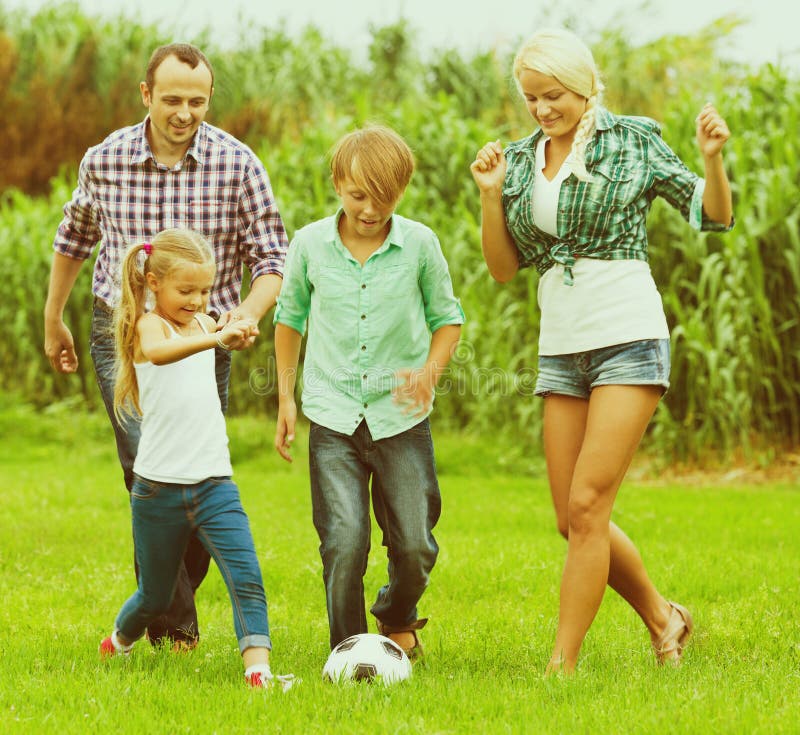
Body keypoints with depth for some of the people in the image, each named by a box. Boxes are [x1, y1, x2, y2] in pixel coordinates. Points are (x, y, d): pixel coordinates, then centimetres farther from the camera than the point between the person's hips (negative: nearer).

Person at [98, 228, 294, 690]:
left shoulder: (204, 324, 10)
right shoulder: (149, 326, -10)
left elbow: (240, 334, 36)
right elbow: (157, 352, -38)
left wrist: (240, 331, 14)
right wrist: (217, 339, -52)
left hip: (214, 482, 4)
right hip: (159, 487, -4)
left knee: (247, 579, -15)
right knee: (155, 596, 11)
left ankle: (258, 670, -21)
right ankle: (116, 645, 39)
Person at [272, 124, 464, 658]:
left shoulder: (419, 244, -3)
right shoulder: (310, 245, -1)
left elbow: (447, 316, 10)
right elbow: (290, 317, 15)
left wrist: (430, 369, -8)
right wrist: (286, 397, 13)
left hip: (401, 415, 0)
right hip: (333, 414, 0)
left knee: (415, 544, 3)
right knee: (344, 541, -13)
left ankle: (398, 620, 34)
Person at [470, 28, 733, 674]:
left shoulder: (633, 140, -1)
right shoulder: (520, 161, 11)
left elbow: (714, 216, 3)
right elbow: (503, 268, 11)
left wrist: (712, 158, -15)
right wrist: (491, 194, -2)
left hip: (629, 337, -5)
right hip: (561, 347, 6)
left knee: (587, 505, -13)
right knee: (574, 518, 5)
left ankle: (562, 665, -8)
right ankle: (663, 619, 27)